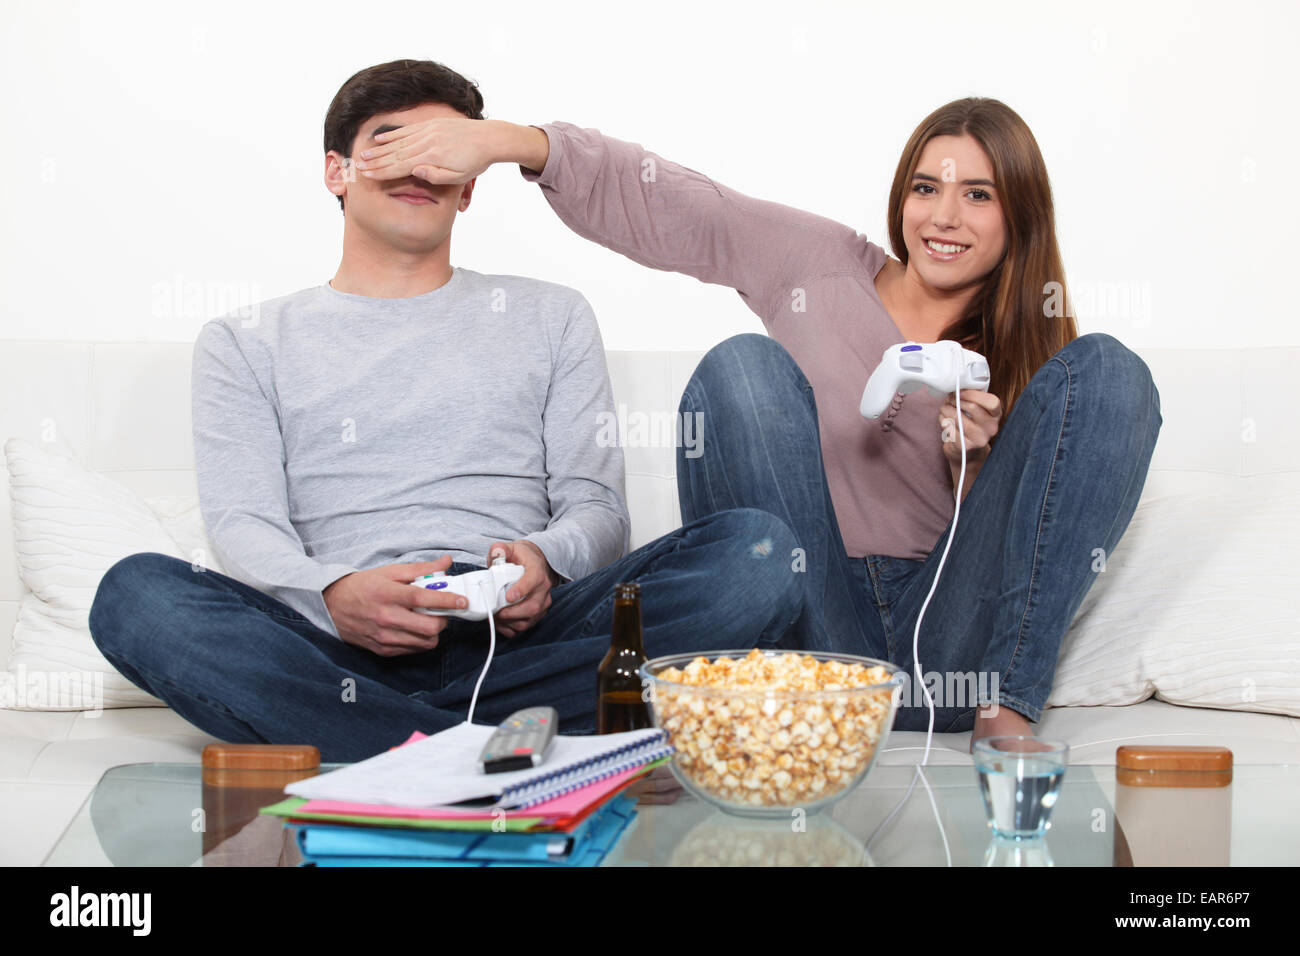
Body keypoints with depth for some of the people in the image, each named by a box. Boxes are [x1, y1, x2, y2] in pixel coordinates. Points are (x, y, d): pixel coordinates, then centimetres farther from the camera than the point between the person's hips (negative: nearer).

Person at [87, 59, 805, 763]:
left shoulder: (549, 317, 24)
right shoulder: (246, 343, 20)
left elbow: (597, 504, 15)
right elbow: (241, 522, 5)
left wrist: (545, 558, -12)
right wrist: (333, 594, -20)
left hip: (515, 633, 1)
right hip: (342, 646, -1)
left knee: (758, 548, -24)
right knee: (134, 593, -31)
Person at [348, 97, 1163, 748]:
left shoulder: (1026, 355, 13)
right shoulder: (822, 267, 10)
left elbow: (1009, 545, 7)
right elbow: (666, 201, 4)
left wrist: (974, 456, -11)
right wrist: (507, 140, -8)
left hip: (944, 659, 1)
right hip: (808, 626, -1)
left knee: (1108, 370, -11)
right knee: (743, 365, -20)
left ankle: (1007, 708, -20)